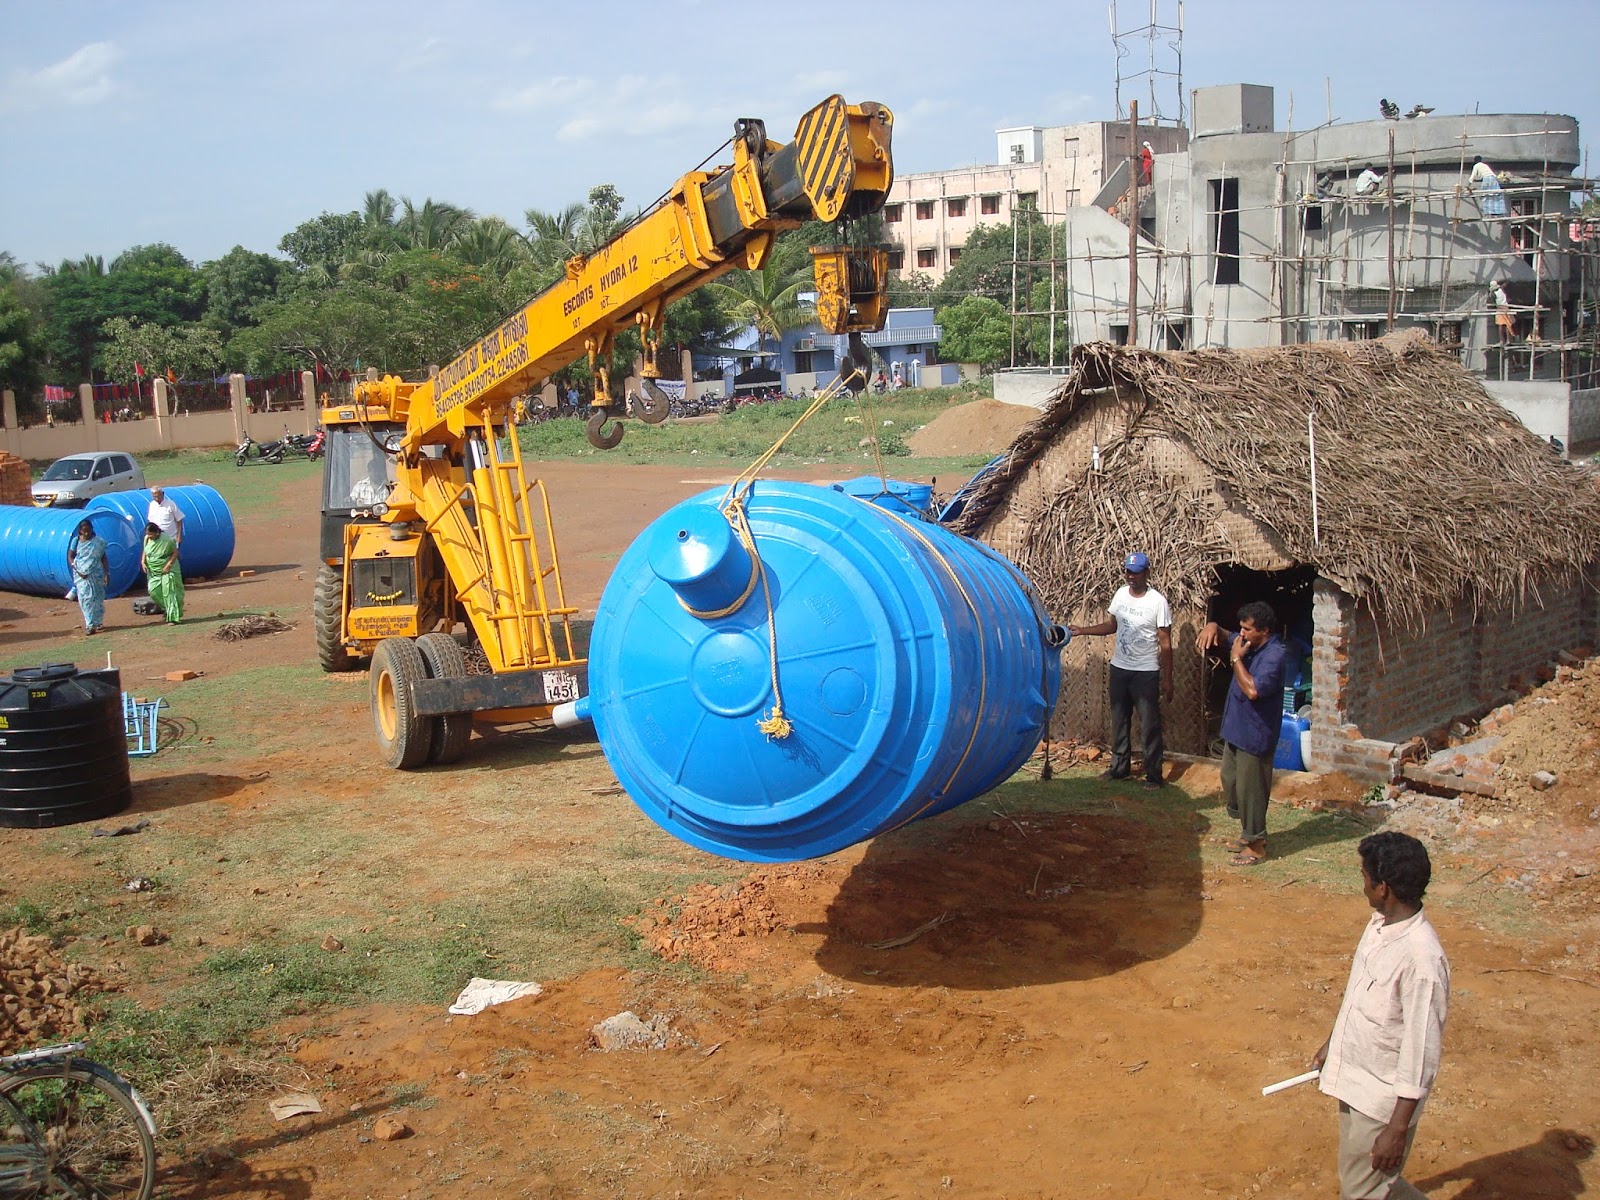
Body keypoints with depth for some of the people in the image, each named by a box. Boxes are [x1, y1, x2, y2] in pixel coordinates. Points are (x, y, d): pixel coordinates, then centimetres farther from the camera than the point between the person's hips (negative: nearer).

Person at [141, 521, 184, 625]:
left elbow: (175, 552, -11)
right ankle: (166, 609, 21)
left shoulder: (167, 540, -20)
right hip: (153, 572, 6)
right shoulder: (147, 539, -3)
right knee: (153, 591, -3)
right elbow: (145, 551, 13)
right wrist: (143, 562, -2)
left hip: (167, 571, -6)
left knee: (169, 593, -9)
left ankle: (173, 617, -5)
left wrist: (168, 565, -19)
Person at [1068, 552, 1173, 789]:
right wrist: (1083, 630, 6)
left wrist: (1167, 680, -12)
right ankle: (1119, 767, 28)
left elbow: (1165, 643, -12)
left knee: (1150, 725, 0)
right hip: (1119, 669, 6)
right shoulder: (1121, 594, 3)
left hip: (1146, 672, -6)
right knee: (1119, 721, 15)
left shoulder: (1158, 602, -15)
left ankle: (1153, 775, 8)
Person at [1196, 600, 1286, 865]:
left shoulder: (1273, 656, -24)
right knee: (1230, 780, 21)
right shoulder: (1249, 645, 2)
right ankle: (1247, 833, 36)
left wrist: (1236, 659, -24)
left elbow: (1253, 690, -34)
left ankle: (1256, 847, 13)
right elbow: (1221, 634, 16)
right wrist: (1212, 628, -10)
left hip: (1255, 736, -10)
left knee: (1250, 789, 0)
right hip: (1236, 729, 10)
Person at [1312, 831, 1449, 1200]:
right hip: (1353, 1079, 9)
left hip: (1383, 1098, -9)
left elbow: (1422, 1053, -25)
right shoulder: (1380, 923, -2)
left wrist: (1398, 1128, -21)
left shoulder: (1422, 958, -29)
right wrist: (1331, 1044, 26)